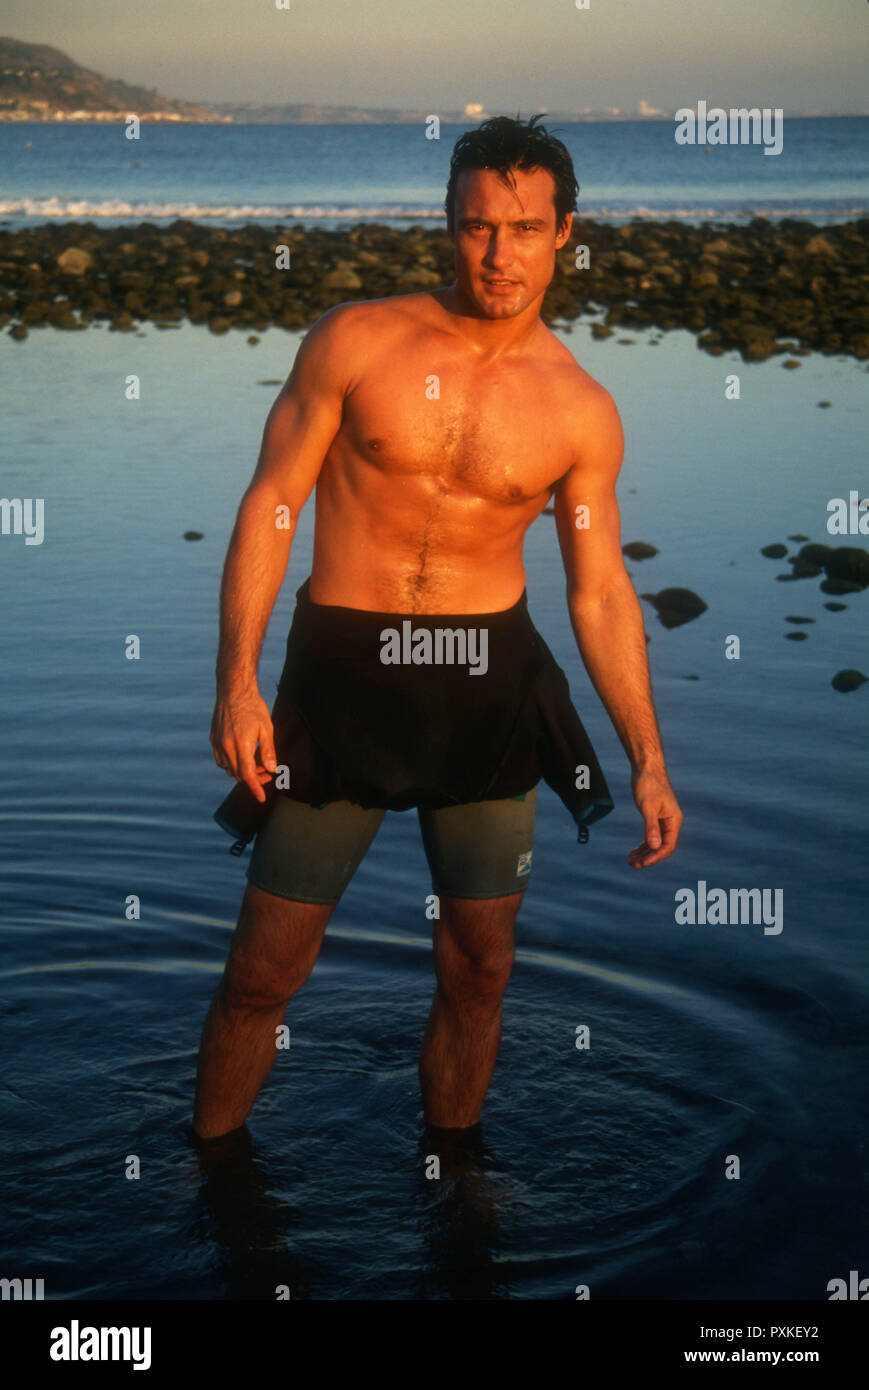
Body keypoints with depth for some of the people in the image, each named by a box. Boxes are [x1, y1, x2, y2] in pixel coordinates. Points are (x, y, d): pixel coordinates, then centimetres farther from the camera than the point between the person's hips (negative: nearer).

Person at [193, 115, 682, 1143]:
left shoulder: (581, 412, 1)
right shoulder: (356, 342, -4)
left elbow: (602, 594, 7)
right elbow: (272, 505, -3)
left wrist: (648, 760, 3)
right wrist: (236, 680, -11)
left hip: (490, 686, 2)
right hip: (339, 673, -1)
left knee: (478, 970, 10)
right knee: (264, 970, 3)